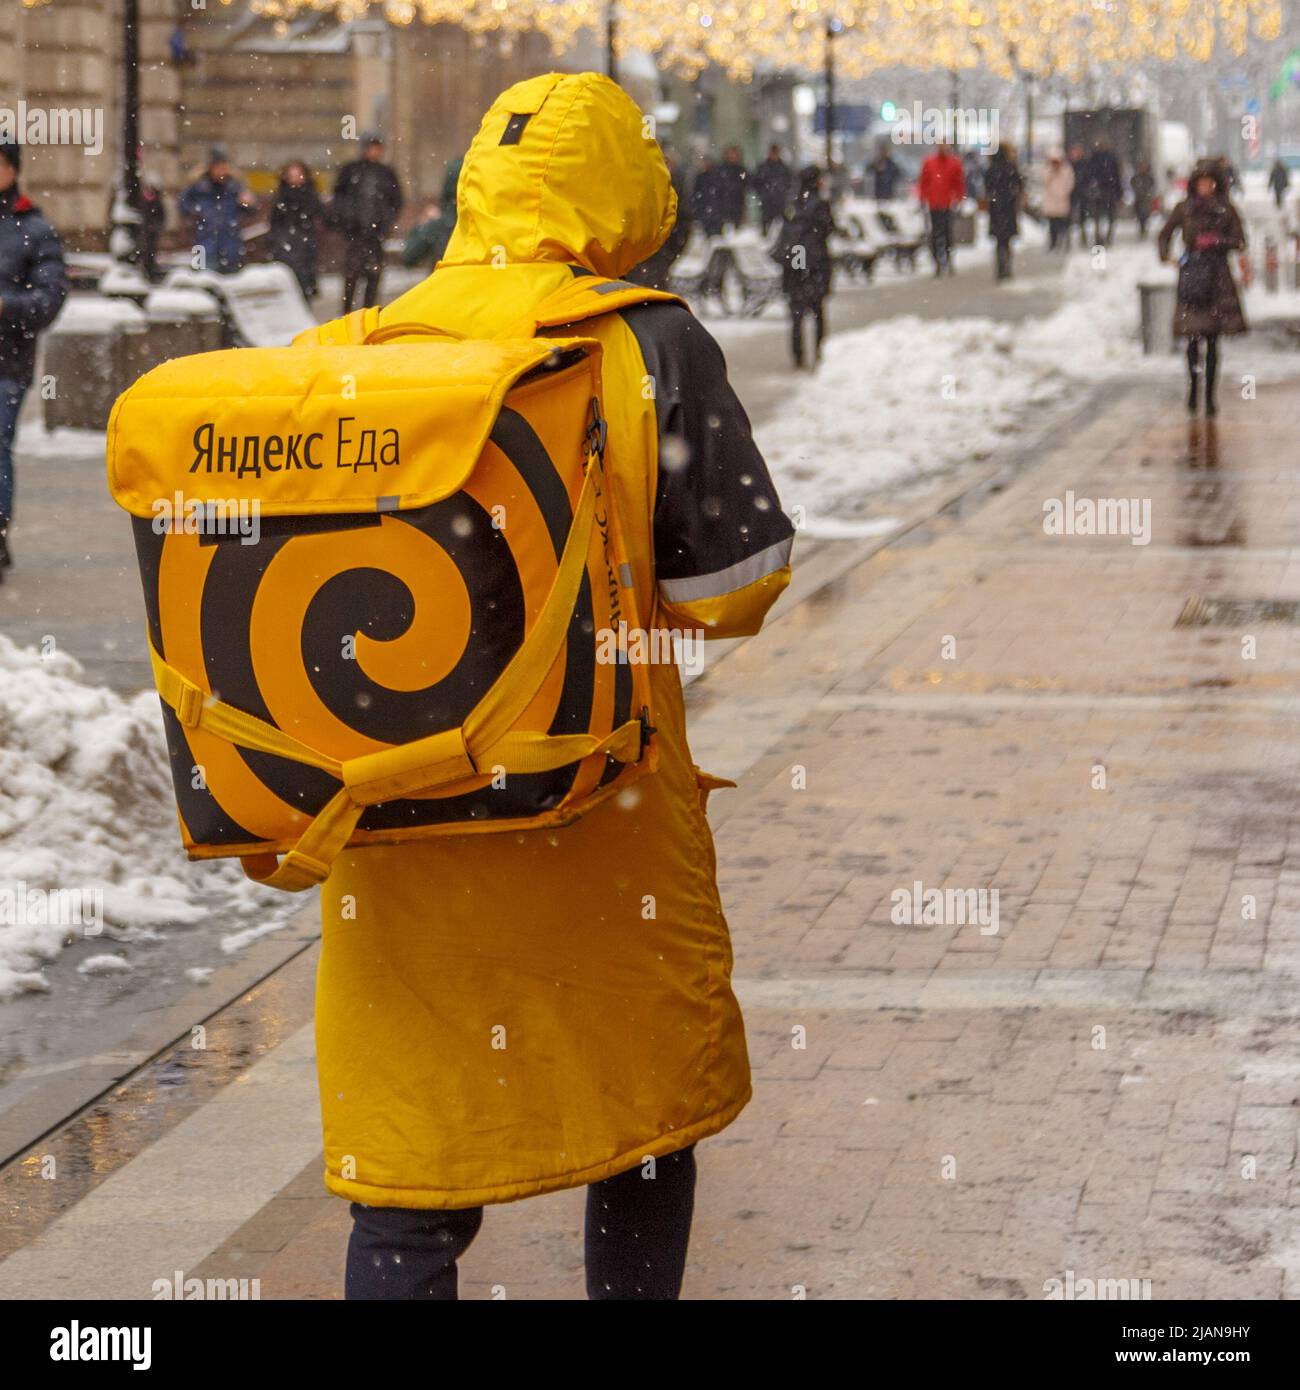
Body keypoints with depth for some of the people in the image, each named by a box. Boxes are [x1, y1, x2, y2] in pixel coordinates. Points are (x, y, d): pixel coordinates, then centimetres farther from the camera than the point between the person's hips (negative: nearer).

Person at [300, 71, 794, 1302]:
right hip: (602, 832, -2)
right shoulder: (645, 346, -8)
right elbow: (734, 585, -6)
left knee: (406, 1174, 8)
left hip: (393, 838, 3)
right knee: (644, 1127, 19)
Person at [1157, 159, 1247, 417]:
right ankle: (1193, 388, 13)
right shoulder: (1184, 209, 5)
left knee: (1212, 339, -2)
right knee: (1192, 337, -2)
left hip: (1217, 278, 0)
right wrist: (1165, 255, 0)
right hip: (1191, 275, 0)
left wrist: (1216, 241, -11)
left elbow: (1240, 241, 5)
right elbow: (1165, 234, 16)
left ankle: (1209, 395, 2)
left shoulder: (1226, 210, 4)